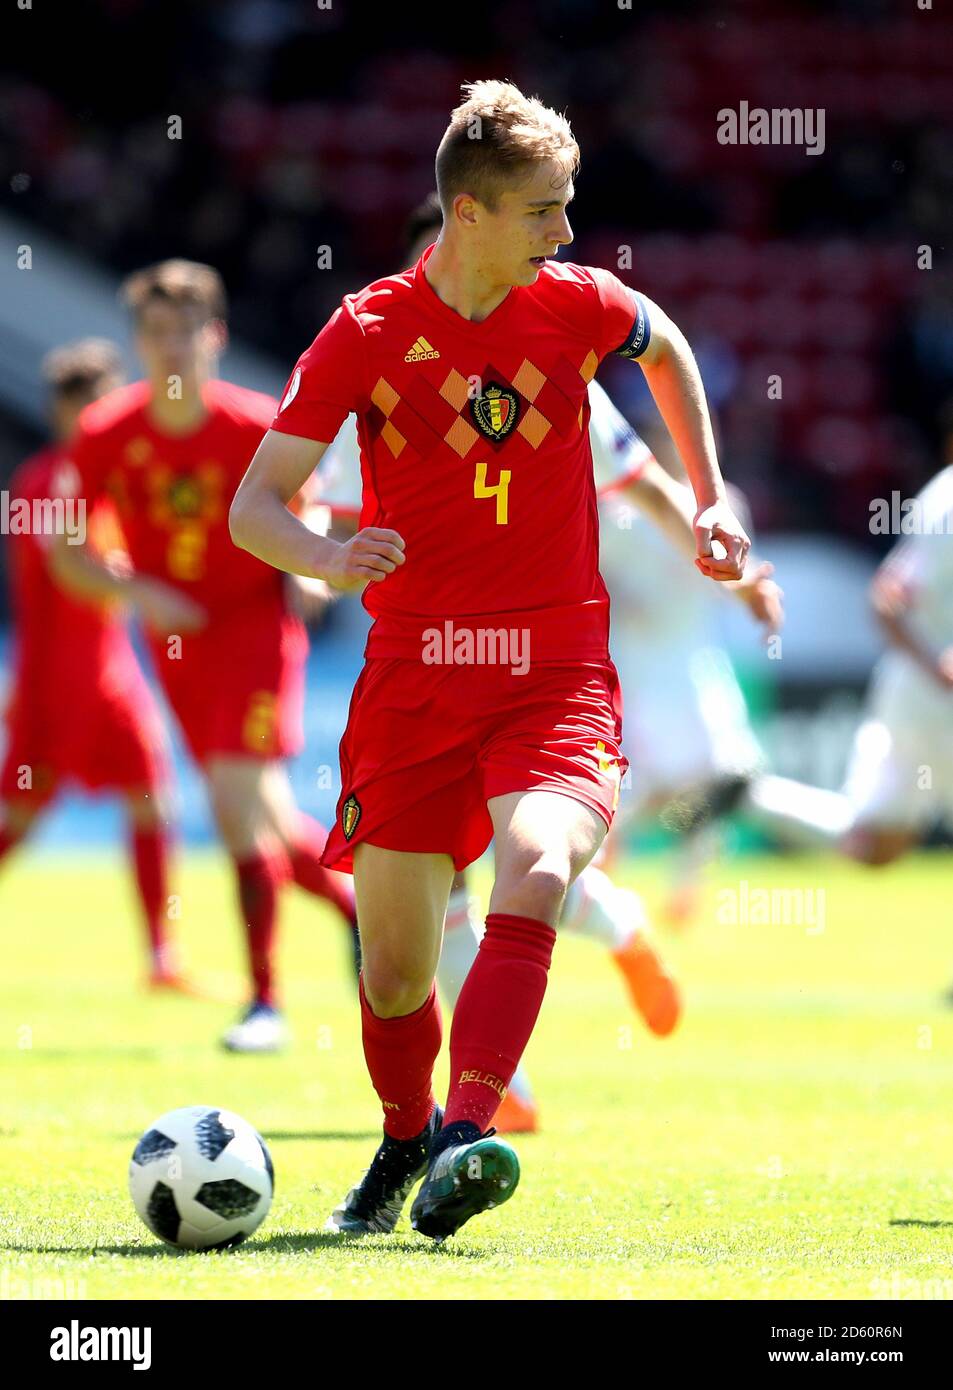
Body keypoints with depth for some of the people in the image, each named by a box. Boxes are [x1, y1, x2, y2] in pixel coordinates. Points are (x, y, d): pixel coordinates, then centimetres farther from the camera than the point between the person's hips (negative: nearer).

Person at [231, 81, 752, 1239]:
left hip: (556, 673, 0)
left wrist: (710, 496, 21)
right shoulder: (366, 332, -5)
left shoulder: (576, 306, 1)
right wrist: (328, 562, -27)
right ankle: (406, 1138, 34)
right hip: (411, 675, 0)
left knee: (537, 875, -29)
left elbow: (665, 346, 26)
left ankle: (464, 1141, -37)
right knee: (395, 969, 4)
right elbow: (253, 508, -6)